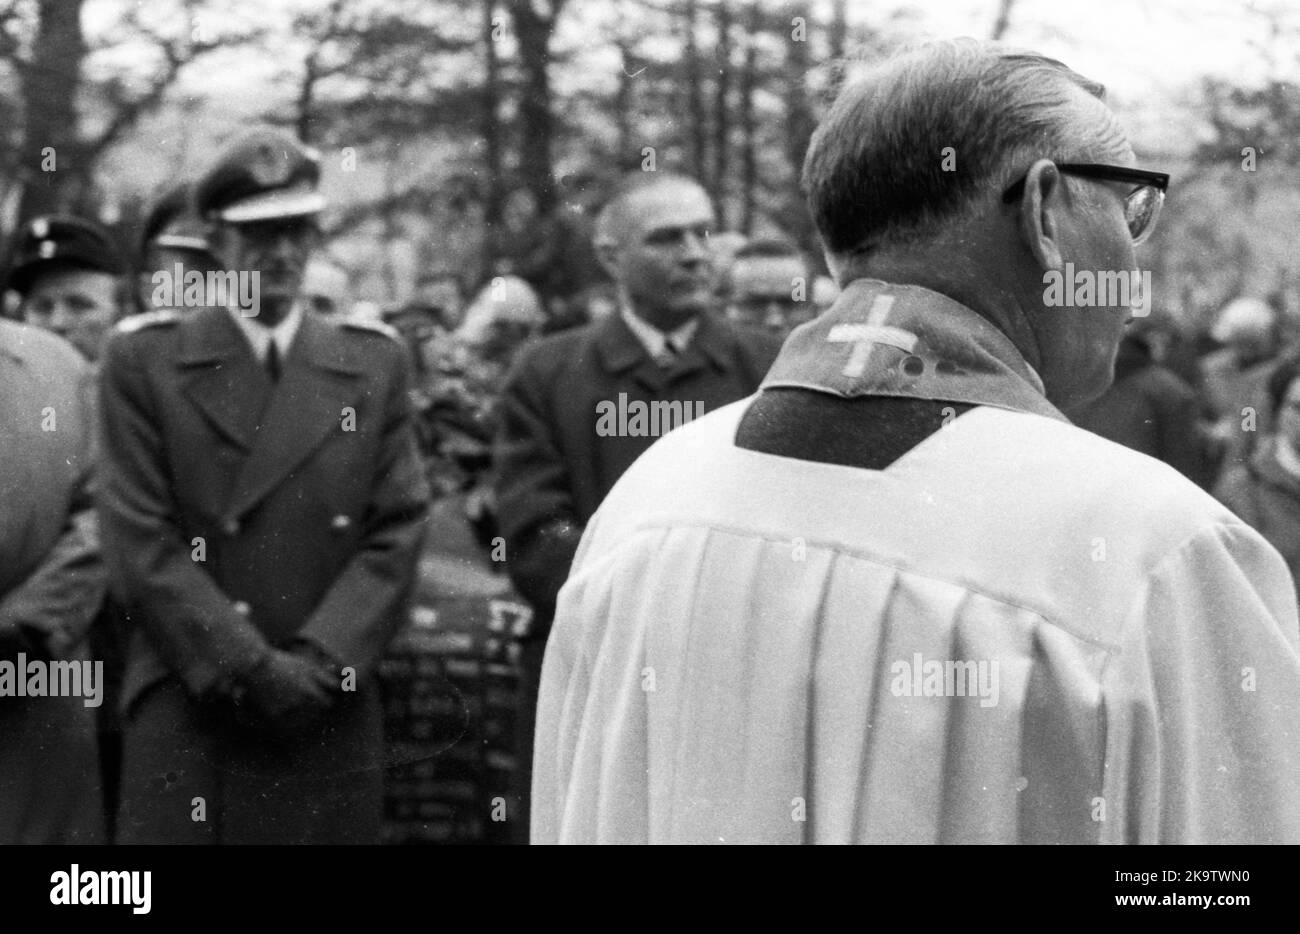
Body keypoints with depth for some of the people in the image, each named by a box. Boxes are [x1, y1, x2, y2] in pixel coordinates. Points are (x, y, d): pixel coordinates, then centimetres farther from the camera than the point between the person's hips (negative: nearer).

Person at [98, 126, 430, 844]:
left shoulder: (374, 365, 10)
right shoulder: (145, 362, 3)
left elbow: (397, 534, 4)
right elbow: (141, 543, -4)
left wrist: (317, 664, -9)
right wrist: (252, 668, -11)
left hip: (329, 717, 2)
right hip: (183, 712, -2)